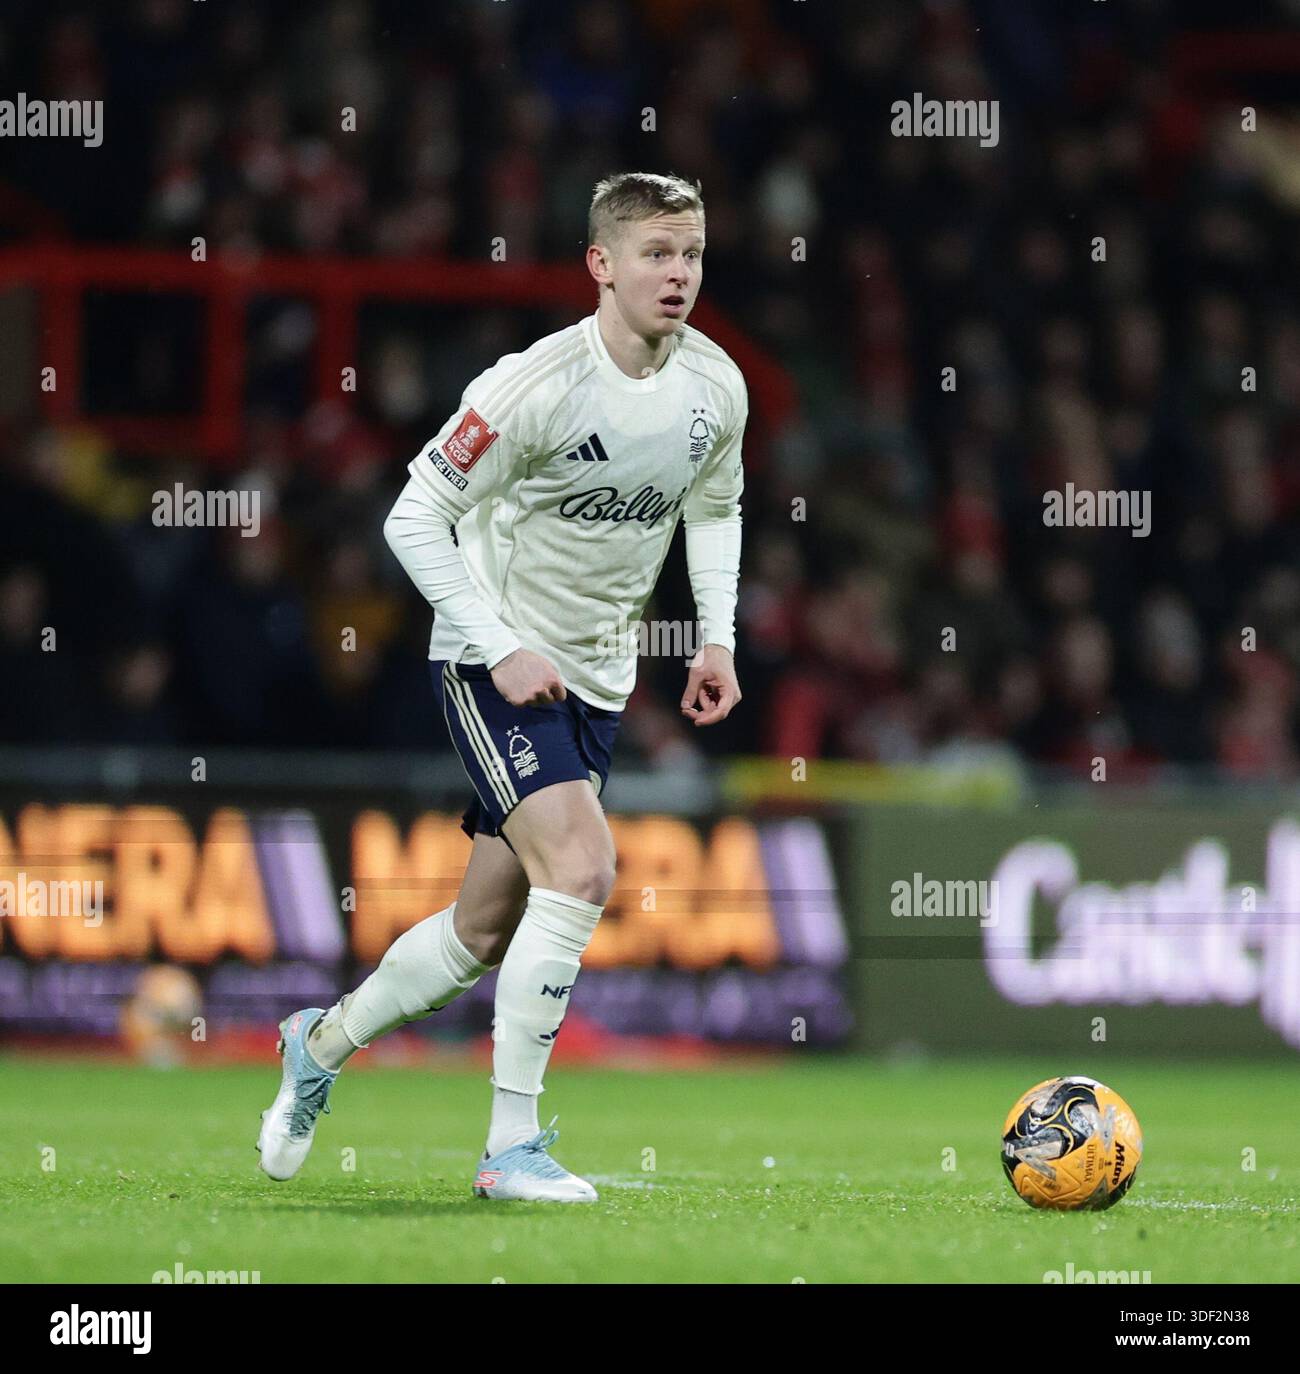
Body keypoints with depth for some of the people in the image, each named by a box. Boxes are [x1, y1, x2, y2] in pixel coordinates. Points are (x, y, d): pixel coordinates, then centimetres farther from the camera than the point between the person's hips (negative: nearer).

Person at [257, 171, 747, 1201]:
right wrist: (501, 649, -22)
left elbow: (716, 507, 18)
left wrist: (718, 635, 6)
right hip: (493, 661, -7)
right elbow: (414, 521, -17)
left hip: (595, 678, 7)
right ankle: (511, 1147, -17)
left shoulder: (717, 387, -3)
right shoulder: (536, 385, -22)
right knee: (582, 866, -24)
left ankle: (323, 1043, 37)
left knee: (486, 933, 11)